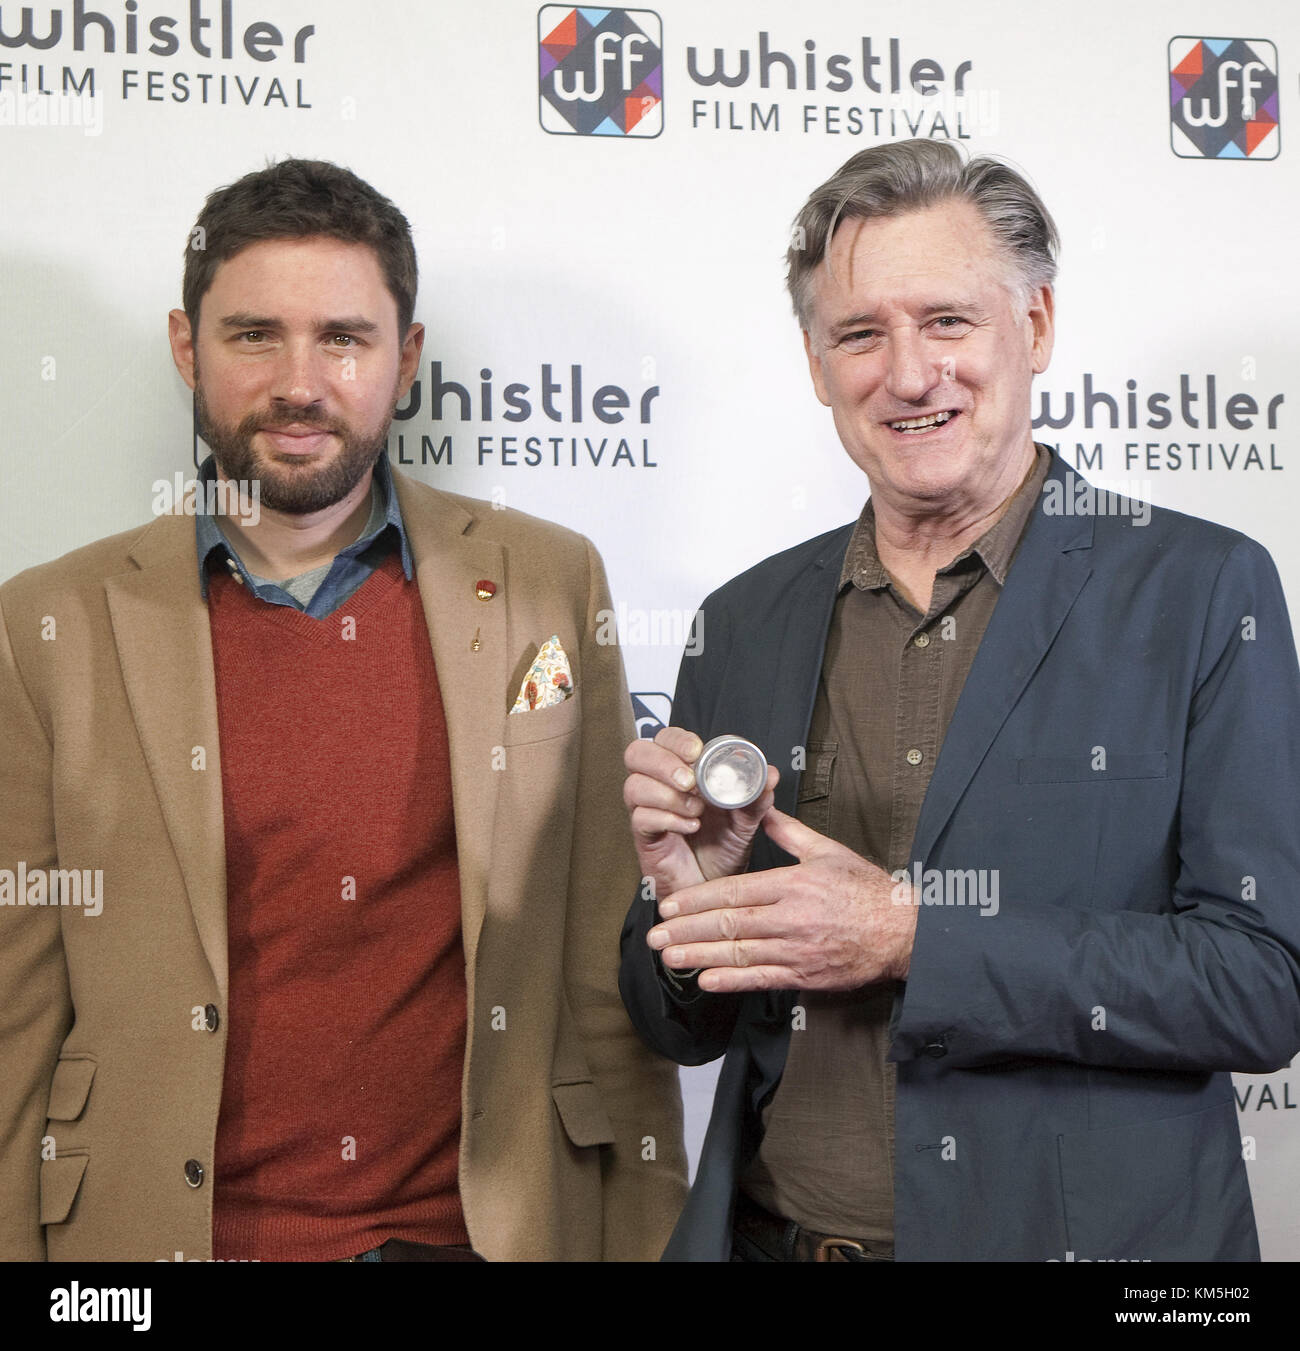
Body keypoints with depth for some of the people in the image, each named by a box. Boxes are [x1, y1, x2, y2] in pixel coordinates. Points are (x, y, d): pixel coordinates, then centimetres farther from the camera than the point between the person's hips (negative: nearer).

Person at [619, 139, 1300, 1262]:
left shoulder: (1203, 591, -8)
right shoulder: (745, 624, 1)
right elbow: (688, 1027, 6)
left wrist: (909, 935, -22)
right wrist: (688, 893, -15)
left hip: (1085, 1228, -3)